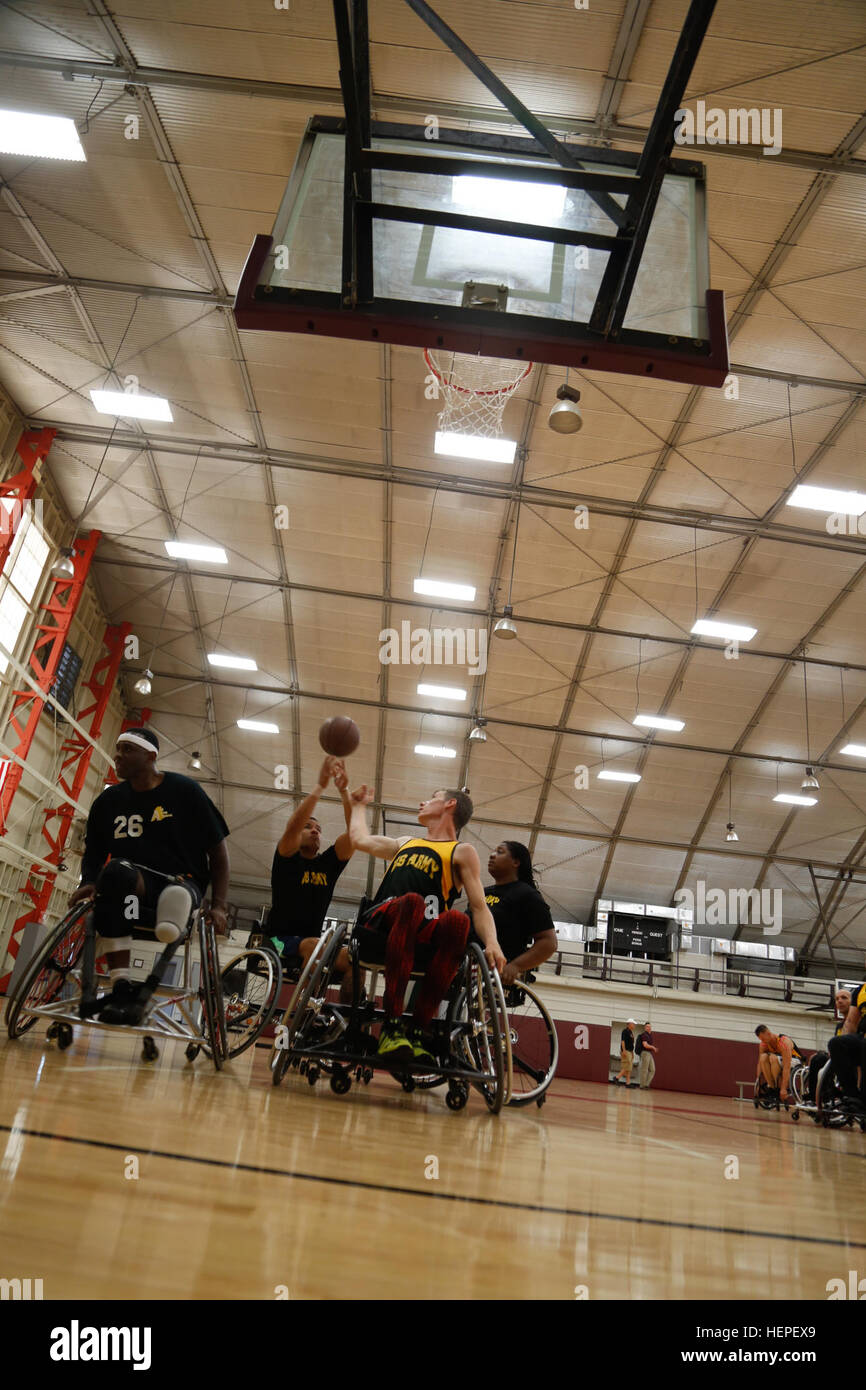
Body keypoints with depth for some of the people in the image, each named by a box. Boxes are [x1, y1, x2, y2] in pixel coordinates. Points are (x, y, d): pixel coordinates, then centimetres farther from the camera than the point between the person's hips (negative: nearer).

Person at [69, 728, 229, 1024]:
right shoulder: (109, 800, 12)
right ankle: (121, 989, -33)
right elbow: (93, 852, 21)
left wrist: (218, 906, -4)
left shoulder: (184, 790, 1)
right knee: (115, 872, -35)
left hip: (181, 883, -3)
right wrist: (88, 883, -3)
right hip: (132, 889, 3)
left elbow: (218, 850, 4)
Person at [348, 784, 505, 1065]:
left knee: (457, 920, -36)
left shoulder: (462, 853, 18)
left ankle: (417, 1030, -34)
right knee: (412, 901, -34)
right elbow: (360, 839, 44)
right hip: (379, 925, 2)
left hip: (420, 937, -2)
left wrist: (491, 942, -14)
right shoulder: (405, 843, 34)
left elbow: (479, 907, 6)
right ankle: (391, 1025, -42)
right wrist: (359, 805, 59)